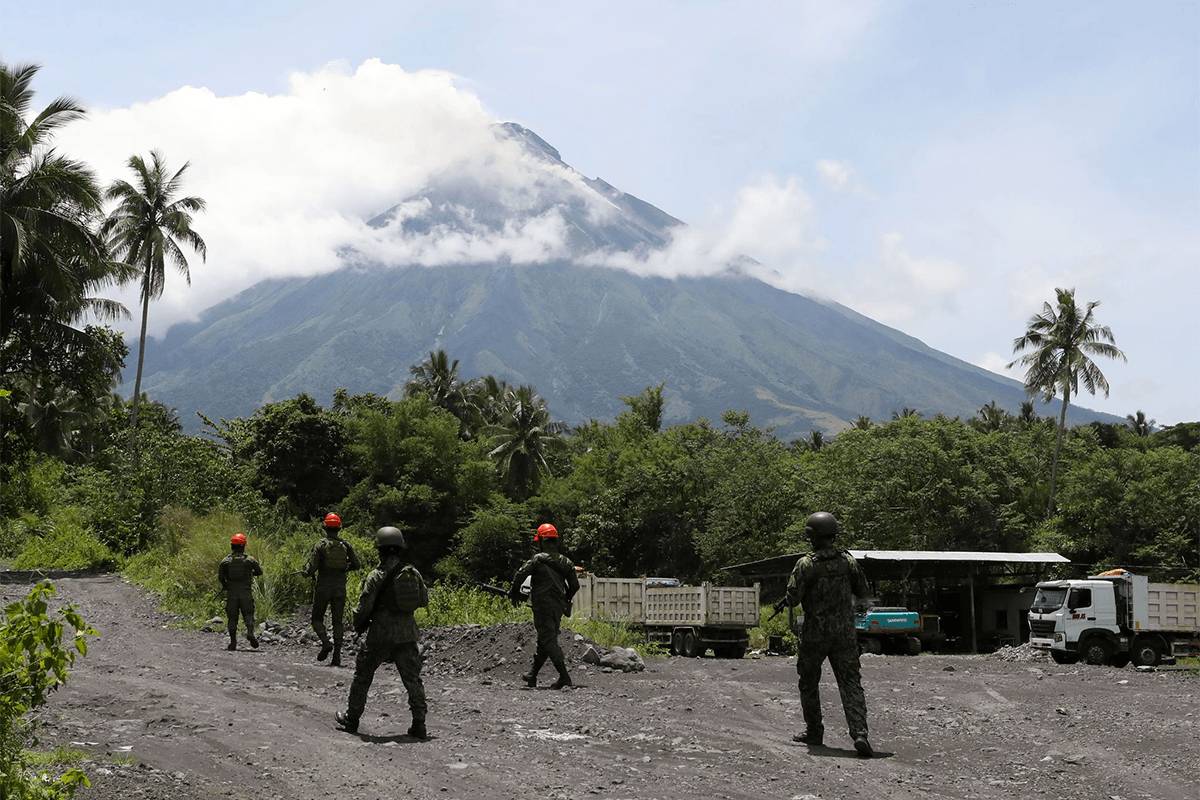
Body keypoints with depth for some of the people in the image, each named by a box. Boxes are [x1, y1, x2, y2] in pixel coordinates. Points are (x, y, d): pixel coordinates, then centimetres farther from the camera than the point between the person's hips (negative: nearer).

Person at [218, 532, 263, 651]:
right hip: (246, 592, -1)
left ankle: (233, 642, 4)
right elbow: (260, 572, 8)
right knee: (248, 614, 6)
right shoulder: (250, 560, -1)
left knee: (232, 617, 7)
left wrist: (225, 586, 12)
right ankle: (250, 632, -21)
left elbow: (220, 576, -5)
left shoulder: (225, 561, 0)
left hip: (231, 593, 1)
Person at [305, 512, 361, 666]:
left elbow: (311, 567, -13)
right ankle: (337, 656, 3)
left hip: (323, 587, -3)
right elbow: (356, 565, 4)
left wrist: (307, 573, 9)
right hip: (340, 588, 3)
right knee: (338, 622, 8)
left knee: (317, 618, 12)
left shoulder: (320, 545, -9)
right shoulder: (346, 545, 1)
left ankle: (326, 641, -14)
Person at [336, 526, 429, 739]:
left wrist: (358, 626, 7)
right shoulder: (413, 573, 1)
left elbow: (364, 605, -11)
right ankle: (419, 725, 3)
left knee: (363, 675, 15)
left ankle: (351, 719, 25)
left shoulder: (377, 575, -12)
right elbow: (424, 600, 11)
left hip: (381, 634, -3)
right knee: (413, 679, 7)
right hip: (407, 634, 4)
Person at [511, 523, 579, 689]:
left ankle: (564, 676, -16)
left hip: (542, 605, -7)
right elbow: (575, 585, 9)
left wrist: (515, 592, 4)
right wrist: (565, 600, 24)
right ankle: (532, 675, 25)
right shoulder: (565, 561, 8)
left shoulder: (538, 559, -9)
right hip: (558, 607, 7)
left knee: (548, 641, -6)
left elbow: (520, 574, -13)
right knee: (544, 641, 16)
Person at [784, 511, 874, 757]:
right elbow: (863, 592, 9)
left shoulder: (806, 564, -12)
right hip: (844, 632, 2)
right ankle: (859, 733, -16)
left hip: (815, 632, -2)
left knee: (809, 682, 16)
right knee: (851, 682, 0)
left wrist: (795, 581, 7)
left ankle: (814, 731, 25)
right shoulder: (848, 561, -1)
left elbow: (793, 599, -12)